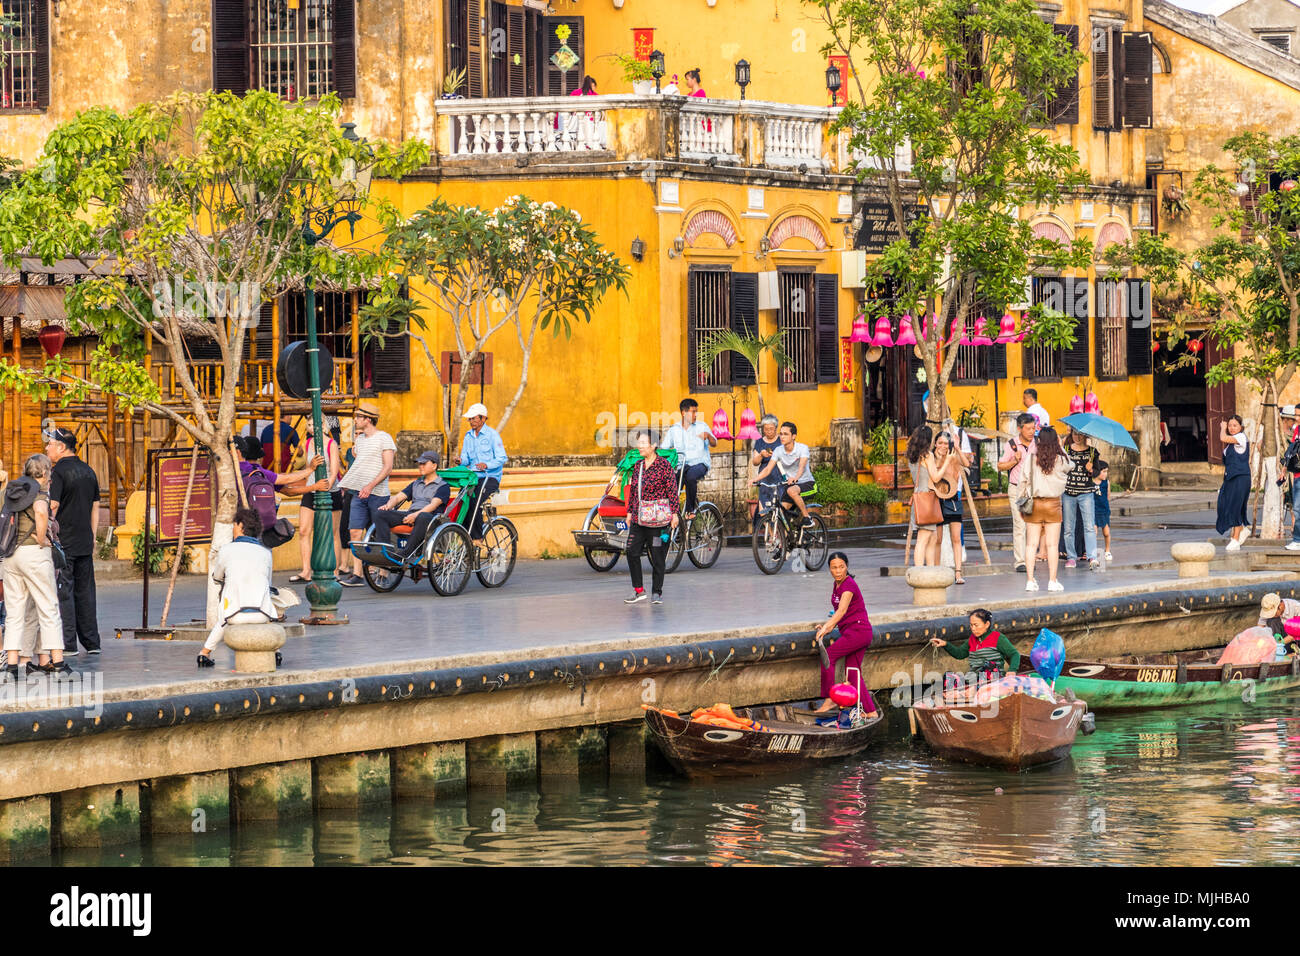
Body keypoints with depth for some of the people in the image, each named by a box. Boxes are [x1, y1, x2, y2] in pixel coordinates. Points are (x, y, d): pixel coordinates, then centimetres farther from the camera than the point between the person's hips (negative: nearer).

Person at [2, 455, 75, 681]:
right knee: (49, 610, 0)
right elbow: (40, 512, -28)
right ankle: (58, 665, -2)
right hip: (34, 552, -6)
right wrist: (41, 540, -16)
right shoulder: (39, 491, -7)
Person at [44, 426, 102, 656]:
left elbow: (52, 507, -18)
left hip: (63, 540, -7)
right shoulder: (88, 471, 12)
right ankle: (91, 642, 13)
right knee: (85, 591, 11)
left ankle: (68, 644, -7)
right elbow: (95, 507, 16)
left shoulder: (58, 472, -11)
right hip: (85, 542, 7)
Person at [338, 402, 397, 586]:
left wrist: (371, 485, -23)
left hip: (377, 493, -6)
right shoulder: (360, 439, 16)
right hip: (359, 494, 7)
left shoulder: (384, 438, -6)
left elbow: (388, 467, -13)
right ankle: (356, 574, -7)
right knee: (355, 531, -5)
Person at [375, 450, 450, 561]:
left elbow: (433, 505, -8)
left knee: (423, 518, -44)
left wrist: (416, 515, -25)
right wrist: (388, 505, -4)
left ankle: (406, 555, -51)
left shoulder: (443, 486, 9)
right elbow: (398, 497, 21)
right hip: (409, 514, 6)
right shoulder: (416, 484, 31)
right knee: (381, 514, -18)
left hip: (430, 516, -6)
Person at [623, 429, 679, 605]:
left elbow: (672, 490, -7)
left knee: (657, 555, 0)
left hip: (657, 518, -6)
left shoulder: (664, 465, -7)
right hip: (638, 518, 6)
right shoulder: (637, 466, 11)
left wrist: (674, 513, -10)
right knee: (632, 552, -2)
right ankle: (638, 590, 7)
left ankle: (657, 592, 10)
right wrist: (629, 512, 16)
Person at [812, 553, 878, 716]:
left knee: (828, 656, -13)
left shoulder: (849, 585, -15)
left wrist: (825, 628, -38)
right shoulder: (837, 584, 13)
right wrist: (830, 627, 7)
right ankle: (870, 710, 12)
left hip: (858, 629, -10)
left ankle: (830, 699, -9)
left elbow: (841, 611, -29)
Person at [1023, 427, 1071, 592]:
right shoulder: (1060, 460, -6)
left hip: (1034, 503, 0)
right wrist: (1061, 448, 20)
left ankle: (1030, 580, 2)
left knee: (1031, 544, 5)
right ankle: (1052, 581, 5)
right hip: (1053, 504, 0)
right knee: (1052, 545, 5)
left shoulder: (1032, 458, -7)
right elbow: (1069, 467, 16)